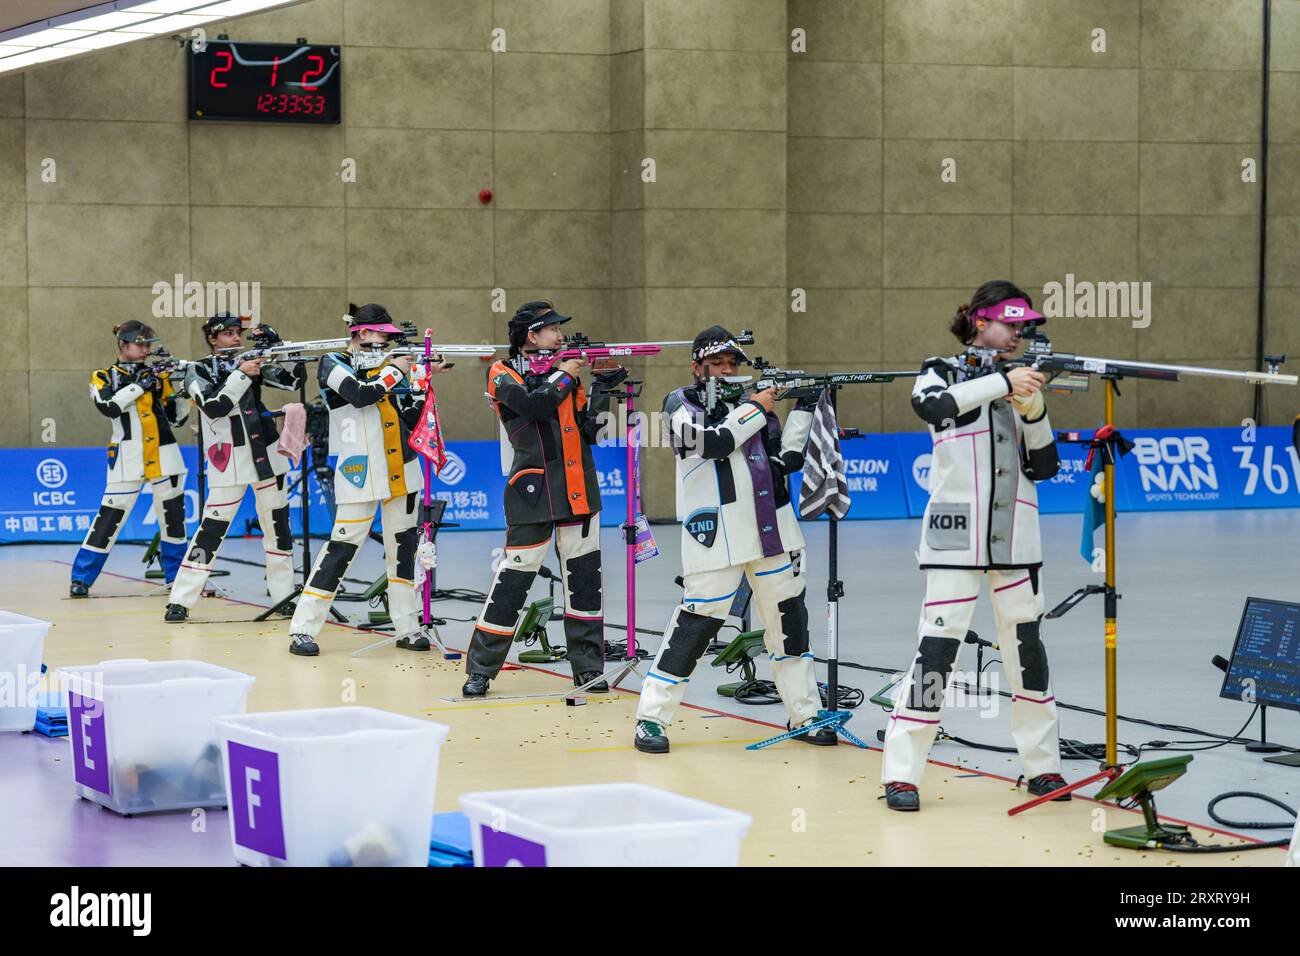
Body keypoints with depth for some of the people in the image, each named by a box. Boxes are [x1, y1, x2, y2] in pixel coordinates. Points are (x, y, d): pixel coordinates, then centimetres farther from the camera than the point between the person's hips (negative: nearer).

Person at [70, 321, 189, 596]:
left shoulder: (158, 376, 13)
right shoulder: (103, 377, 5)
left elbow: (175, 418, 11)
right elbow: (109, 407, -15)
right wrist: (139, 385, -15)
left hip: (164, 455, 4)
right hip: (127, 458, -4)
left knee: (173, 514, 6)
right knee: (111, 515, -7)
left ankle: (176, 576, 18)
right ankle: (81, 578, 0)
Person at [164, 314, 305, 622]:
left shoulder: (251, 361, 10)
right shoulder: (198, 371, 0)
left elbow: (295, 378, 4)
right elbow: (214, 407, -16)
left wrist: (279, 346, -8)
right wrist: (241, 375, -20)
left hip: (266, 454, 5)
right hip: (228, 459, -5)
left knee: (278, 524, 7)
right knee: (213, 528, -8)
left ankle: (283, 596, 17)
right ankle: (179, 600, -3)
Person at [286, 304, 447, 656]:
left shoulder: (389, 365, 12)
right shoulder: (333, 364, -1)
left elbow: (412, 419, 6)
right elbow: (359, 394, -20)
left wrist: (423, 376, -4)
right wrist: (395, 371, -8)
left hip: (401, 471, 6)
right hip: (360, 472, -6)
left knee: (403, 546, 8)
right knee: (342, 546, -9)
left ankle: (408, 627, 15)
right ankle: (302, 629, -5)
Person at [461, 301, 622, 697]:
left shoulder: (564, 372, 15)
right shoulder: (503, 374, -1)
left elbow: (588, 430, 10)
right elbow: (532, 405, -21)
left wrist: (603, 388, -1)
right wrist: (563, 375, -8)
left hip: (579, 490, 6)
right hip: (533, 492, -6)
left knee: (585, 578, 7)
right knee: (513, 578, -6)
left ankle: (588, 668, 15)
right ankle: (480, 669, 2)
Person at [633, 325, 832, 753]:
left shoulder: (750, 401, 16)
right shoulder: (681, 404, 2)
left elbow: (787, 458, 10)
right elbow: (713, 442, -17)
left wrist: (803, 408, 1)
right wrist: (755, 408, -7)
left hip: (770, 531, 6)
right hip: (716, 535, -6)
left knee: (789, 618, 9)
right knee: (697, 621, -9)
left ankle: (805, 716, 19)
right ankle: (651, 718, -1)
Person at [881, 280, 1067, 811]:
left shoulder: (1024, 379, 13)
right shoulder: (943, 373, 2)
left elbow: (1044, 467, 7)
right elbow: (932, 404, -24)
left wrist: (1033, 411, -9)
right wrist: (1003, 381, -28)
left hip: (1015, 538, 5)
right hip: (956, 536, -5)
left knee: (1027, 647, 8)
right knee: (937, 647, -9)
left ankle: (1043, 764, 19)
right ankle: (901, 772, -5)